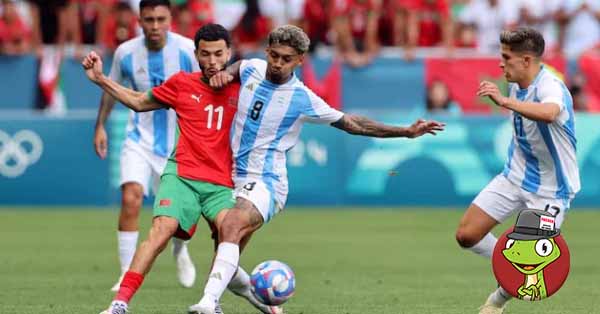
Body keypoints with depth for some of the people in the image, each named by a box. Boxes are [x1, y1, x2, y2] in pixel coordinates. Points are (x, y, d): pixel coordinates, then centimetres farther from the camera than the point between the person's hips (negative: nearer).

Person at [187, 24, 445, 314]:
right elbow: (236, 67, 30)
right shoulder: (252, 69, 3)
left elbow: (351, 123, 2)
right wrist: (224, 74, 5)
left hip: (265, 183, -6)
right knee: (226, 263, 7)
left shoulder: (302, 99, -9)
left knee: (230, 226, -34)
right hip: (233, 178, 7)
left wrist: (406, 132, -2)